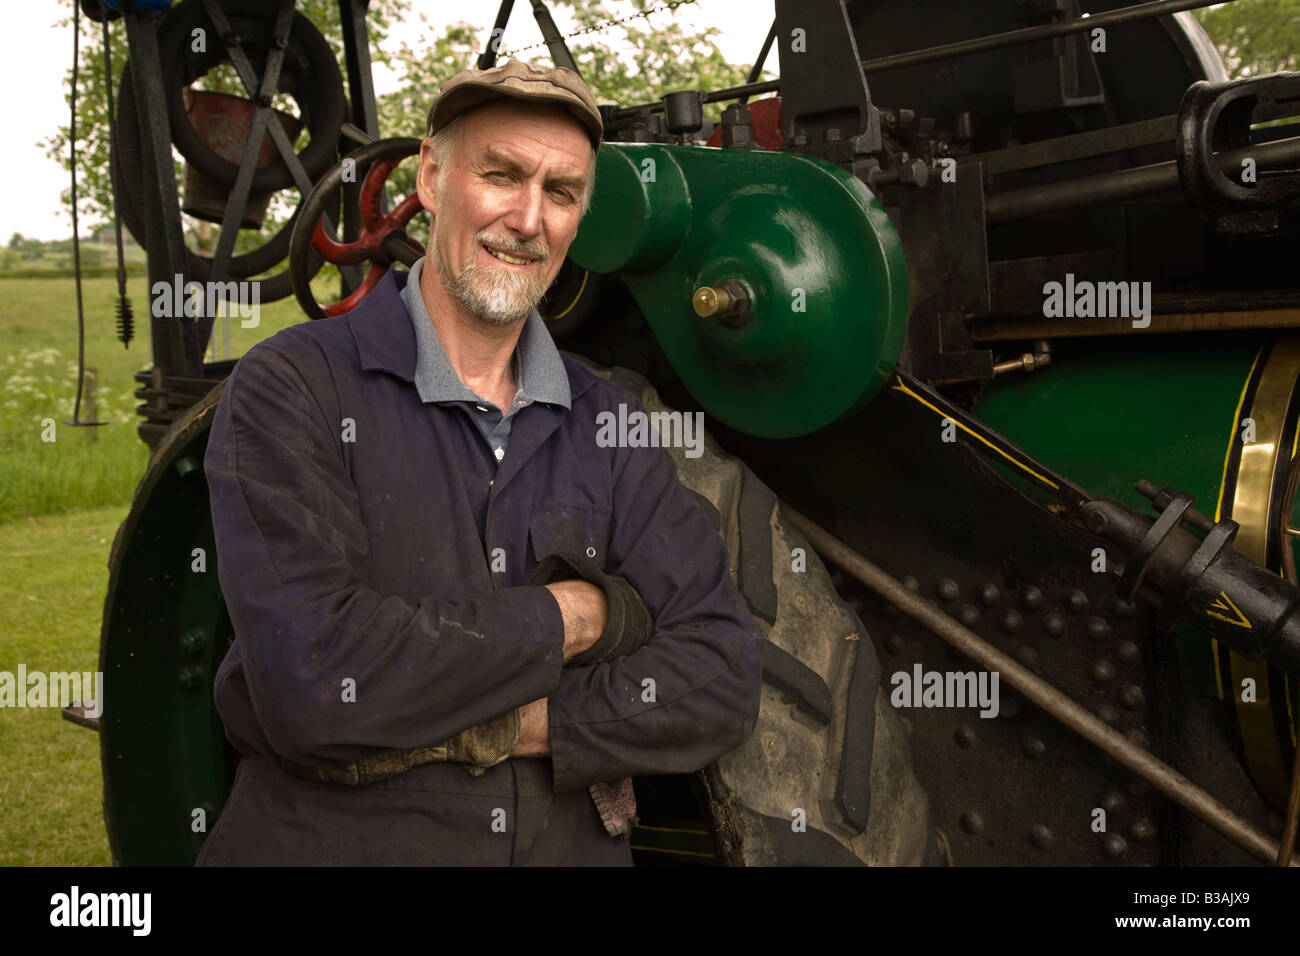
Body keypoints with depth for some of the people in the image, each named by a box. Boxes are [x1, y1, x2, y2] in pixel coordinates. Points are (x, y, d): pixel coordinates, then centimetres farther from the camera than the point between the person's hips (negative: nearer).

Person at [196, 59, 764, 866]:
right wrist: (576, 615, -10)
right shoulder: (291, 388, -6)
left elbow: (724, 683, -3)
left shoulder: (610, 424, 6)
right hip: (328, 843, -2)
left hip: (573, 848, 2)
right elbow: (310, 686, -19)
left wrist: (464, 732, -14)